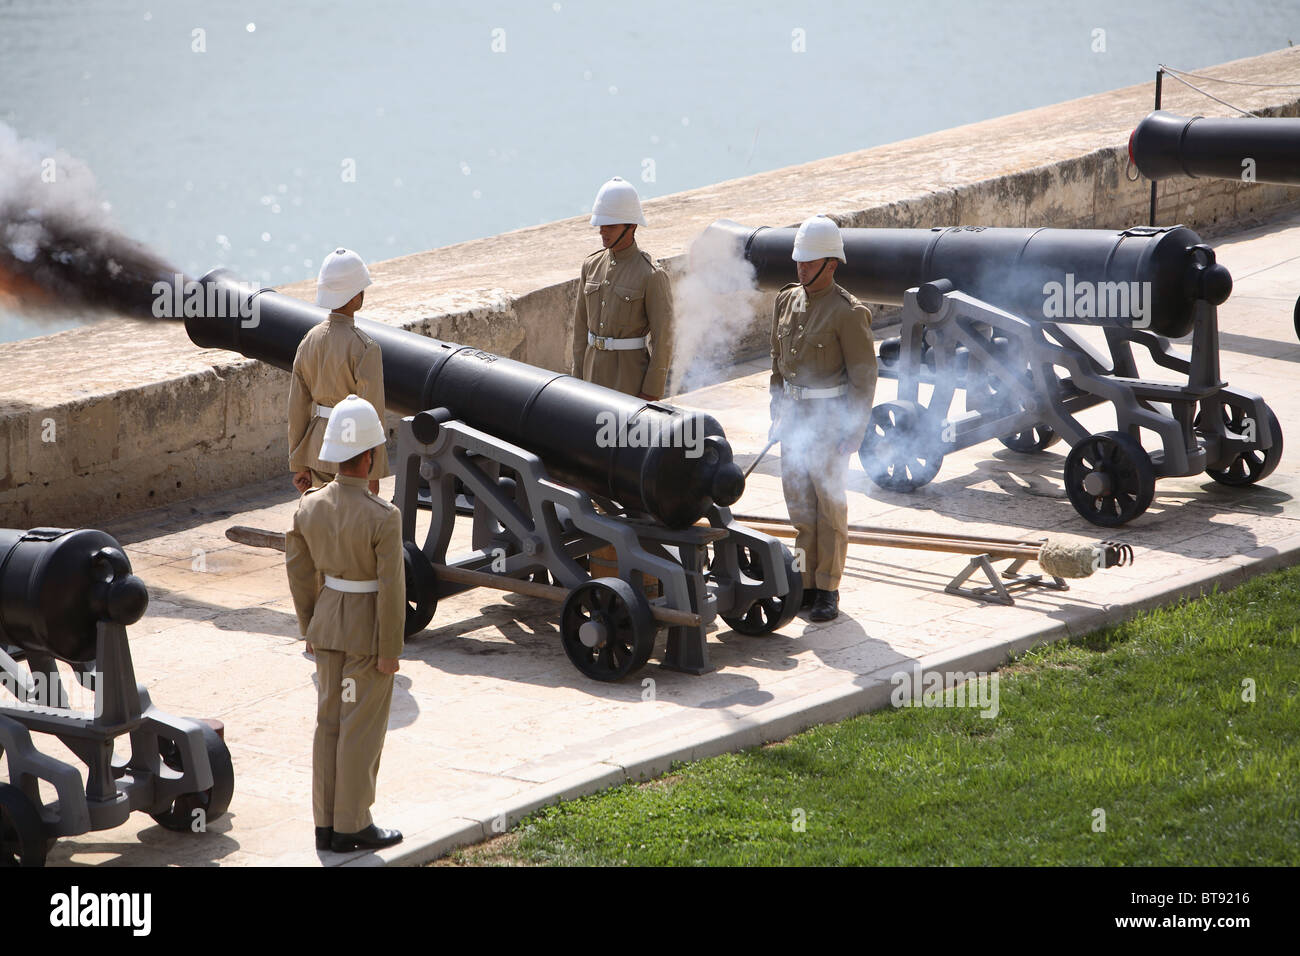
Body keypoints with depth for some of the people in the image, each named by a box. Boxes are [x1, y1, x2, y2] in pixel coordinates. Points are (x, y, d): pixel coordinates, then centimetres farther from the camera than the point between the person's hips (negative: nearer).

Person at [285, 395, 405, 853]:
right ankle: (352, 827, 12)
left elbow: (299, 571, 5)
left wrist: (310, 625, 17)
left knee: (330, 722, 14)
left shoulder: (309, 505, -5)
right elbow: (391, 590, -20)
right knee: (362, 727, 4)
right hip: (369, 629, -6)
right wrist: (390, 652, -11)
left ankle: (327, 823, 21)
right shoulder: (383, 518, -22)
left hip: (328, 621, 6)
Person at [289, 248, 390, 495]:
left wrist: (299, 465, 11)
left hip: (319, 446, 7)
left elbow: (297, 408, 4)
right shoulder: (364, 348, -19)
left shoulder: (309, 341, 0)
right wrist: (373, 474, -11)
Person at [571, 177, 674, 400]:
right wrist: (579, 376, 11)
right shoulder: (592, 265, 4)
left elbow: (663, 337, -14)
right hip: (595, 370, 6)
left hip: (632, 374, -6)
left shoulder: (651, 274, -14)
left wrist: (652, 392, -15)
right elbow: (581, 324, 11)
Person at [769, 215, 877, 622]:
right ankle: (807, 584, 18)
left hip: (830, 418, -6)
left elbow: (864, 376, -12)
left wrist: (853, 432, -15)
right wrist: (778, 412, 15)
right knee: (799, 503, 9)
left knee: (830, 505, 0)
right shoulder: (787, 301, 7)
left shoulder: (847, 312, -13)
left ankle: (828, 590, 7)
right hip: (795, 416, 6)